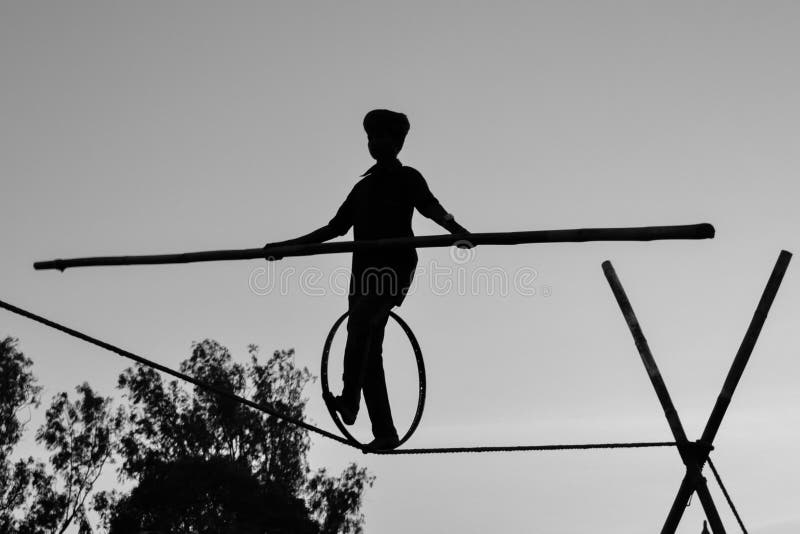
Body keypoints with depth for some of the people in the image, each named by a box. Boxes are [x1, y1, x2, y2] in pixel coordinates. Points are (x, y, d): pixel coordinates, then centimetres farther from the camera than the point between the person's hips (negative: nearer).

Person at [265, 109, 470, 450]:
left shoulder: (407, 178, 9)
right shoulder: (364, 186, 26)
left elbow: (430, 207, -11)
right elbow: (336, 227, 28)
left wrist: (455, 229, -33)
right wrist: (288, 246, 25)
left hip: (396, 267, -6)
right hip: (365, 271, 6)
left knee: (360, 317, -31)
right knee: (369, 349, -2)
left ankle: (350, 400, -31)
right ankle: (384, 432, 0)